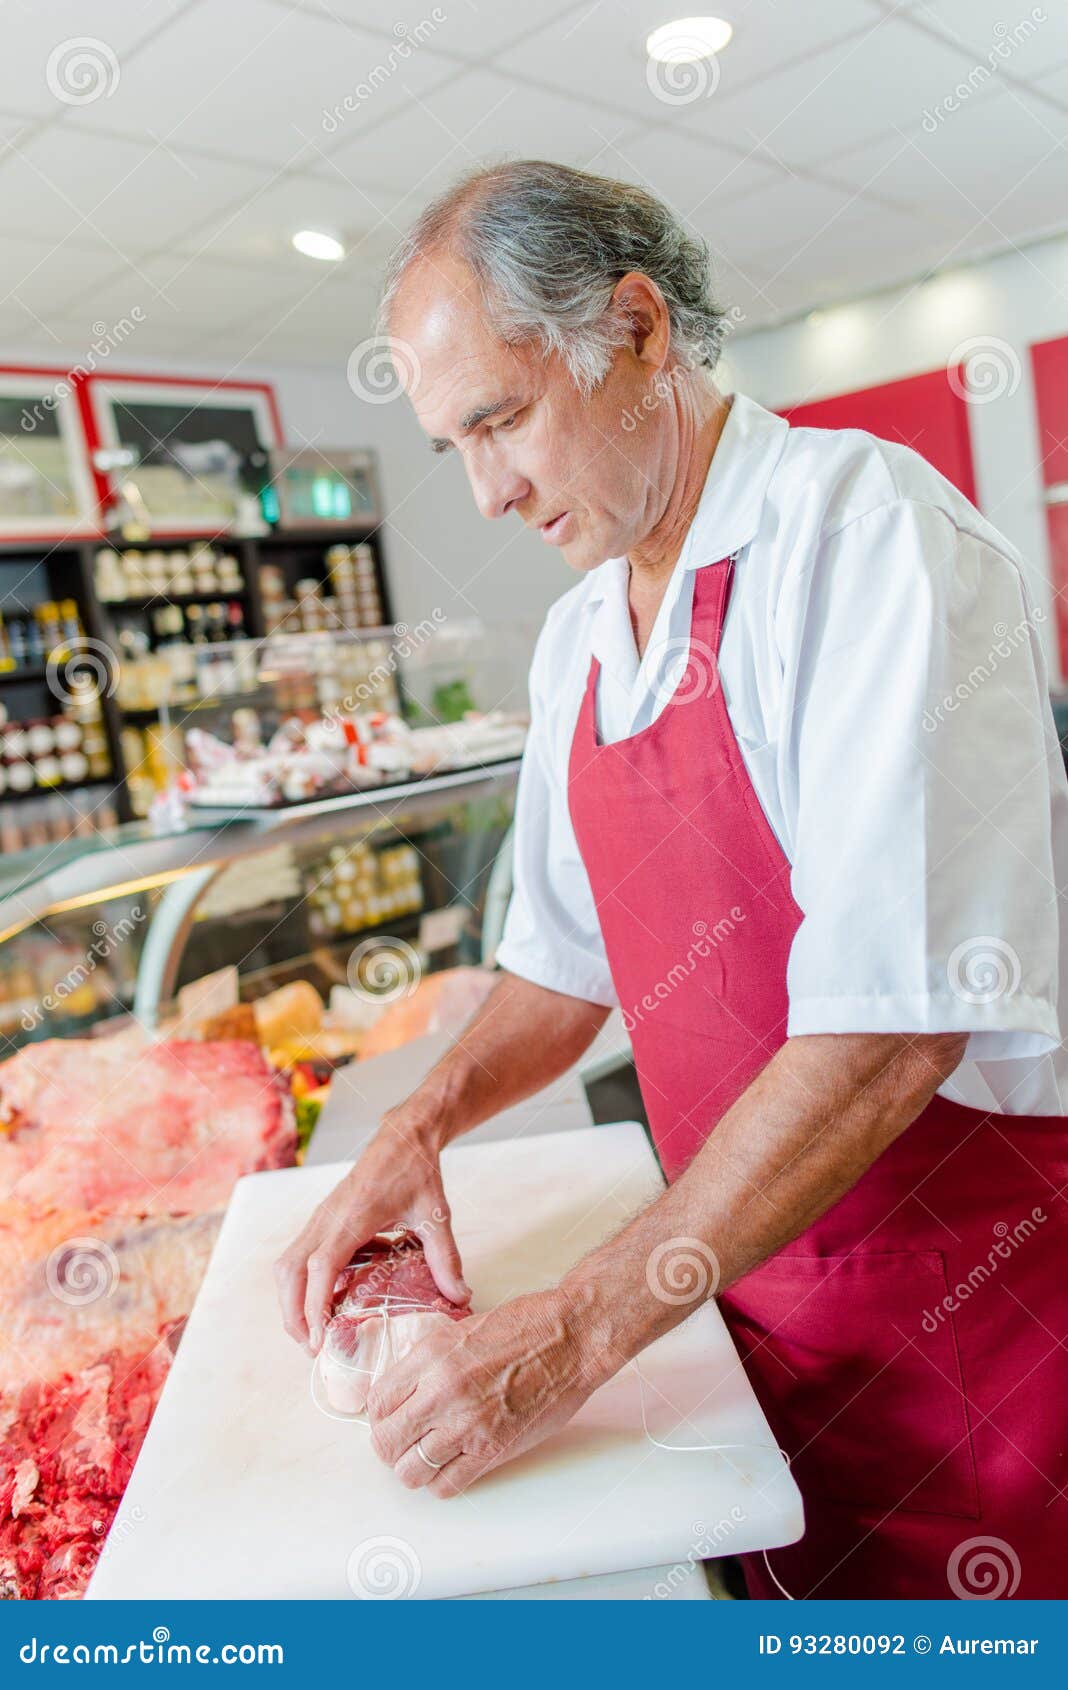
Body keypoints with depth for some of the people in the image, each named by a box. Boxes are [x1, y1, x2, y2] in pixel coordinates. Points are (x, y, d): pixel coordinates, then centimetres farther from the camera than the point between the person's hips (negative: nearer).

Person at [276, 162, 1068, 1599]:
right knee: (794, 1589, 21)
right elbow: (569, 961, 13)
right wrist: (423, 1125, -4)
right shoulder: (575, 641, 5)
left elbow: (894, 1026, -27)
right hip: (757, 1289, 6)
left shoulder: (866, 526, -19)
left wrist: (581, 1330, -23)